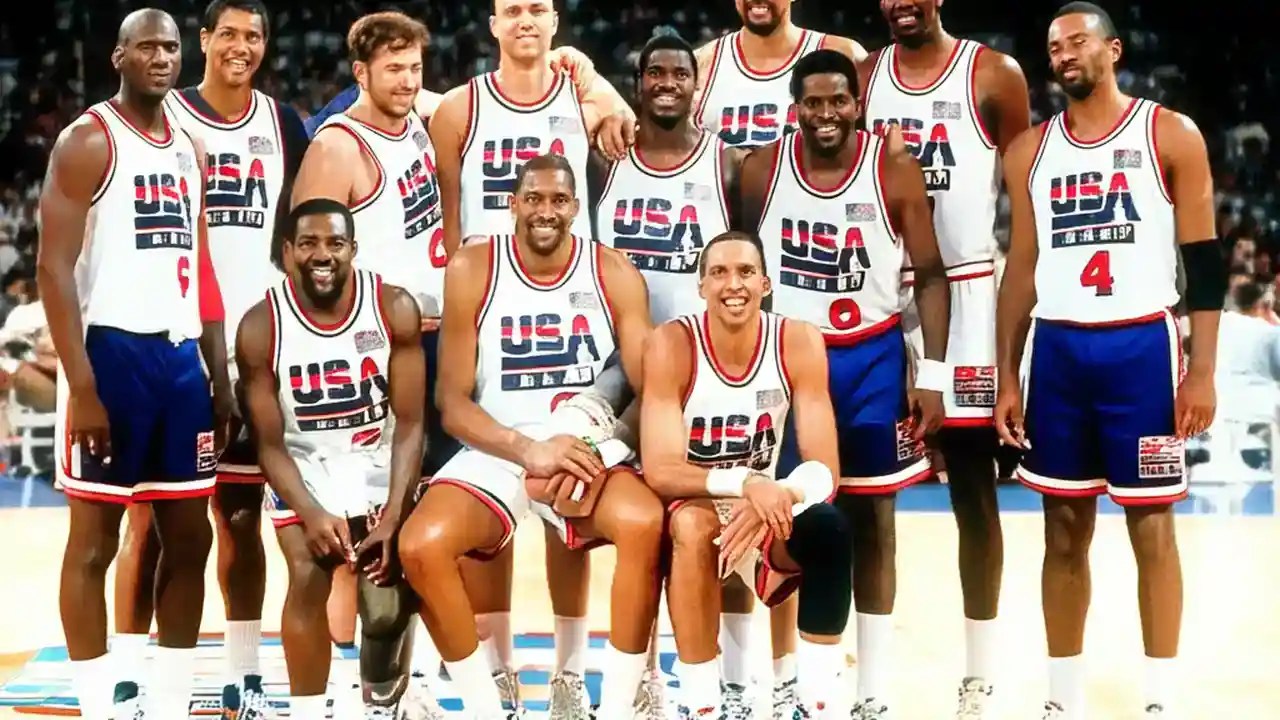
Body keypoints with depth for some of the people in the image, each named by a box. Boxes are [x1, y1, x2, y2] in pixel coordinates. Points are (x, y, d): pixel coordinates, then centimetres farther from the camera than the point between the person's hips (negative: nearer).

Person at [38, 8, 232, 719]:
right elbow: (53, 268, -12)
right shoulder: (87, 140, -6)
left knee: (190, 536, 8)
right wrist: (81, 387, -19)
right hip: (112, 349, -7)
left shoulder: (189, 149, 15)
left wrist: (220, 378, 14)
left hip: (180, 354, 7)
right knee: (94, 540, -1)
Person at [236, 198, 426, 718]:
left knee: (389, 606, -12)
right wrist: (311, 513, -25)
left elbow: (410, 424, -12)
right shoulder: (261, 328, -14)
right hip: (304, 467, 0)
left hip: (379, 461, 1)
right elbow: (270, 442, -10)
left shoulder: (395, 309, -14)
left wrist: (393, 515, -22)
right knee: (308, 576, -25)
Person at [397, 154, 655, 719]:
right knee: (420, 546, -28)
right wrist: (528, 450, -20)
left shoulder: (614, 274, 1)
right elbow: (453, 404, -4)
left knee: (645, 523, -32)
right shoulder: (472, 271, -2)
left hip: (587, 451, 0)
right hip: (496, 452, 0)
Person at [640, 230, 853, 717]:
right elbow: (660, 471, -25)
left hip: (763, 512, 2)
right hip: (690, 511, -2)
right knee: (693, 523, -36)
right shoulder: (672, 344, -19)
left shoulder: (799, 343, -13)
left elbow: (825, 470, -16)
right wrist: (745, 483, -41)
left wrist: (774, 495, -38)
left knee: (829, 529, -28)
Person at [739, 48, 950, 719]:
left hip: (872, 359, -1)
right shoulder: (762, 169, -5)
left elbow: (930, 275, -4)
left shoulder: (895, 168, -9)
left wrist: (932, 373, -9)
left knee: (872, 519, 6)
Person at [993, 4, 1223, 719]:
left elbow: (1205, 259, -2)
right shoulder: (1030, 151, 10)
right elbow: (1021, 270, 13)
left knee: (1152, 527, 0)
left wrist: (1203, 371, -10)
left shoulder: (1171, 135, -1)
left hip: (1141, 345, -3)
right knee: (1065, 529, 6)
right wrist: (1008, 379, 7)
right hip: (1057, 349, 3)